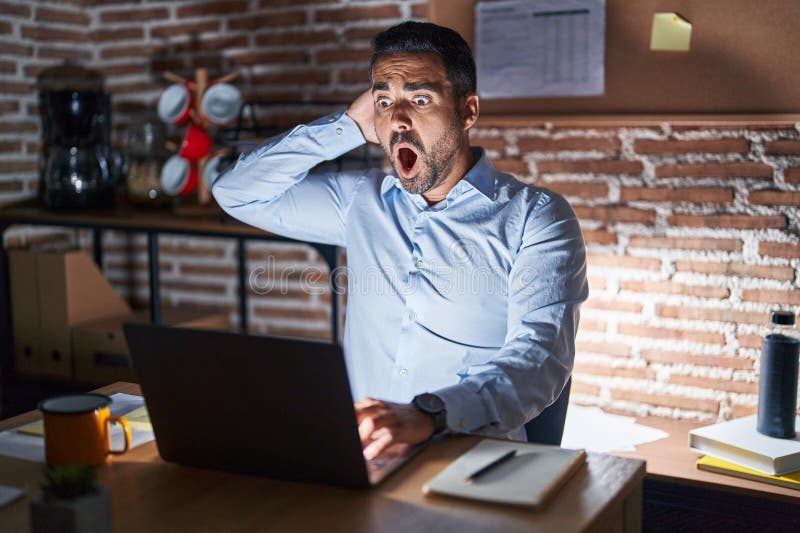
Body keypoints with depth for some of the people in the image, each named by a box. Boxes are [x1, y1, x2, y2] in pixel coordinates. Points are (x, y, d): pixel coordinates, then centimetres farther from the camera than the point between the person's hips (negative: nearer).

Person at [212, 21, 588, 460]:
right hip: (364, 452, 4)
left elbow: (539, 356, -17)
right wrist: (349, 126, 9)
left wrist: (426, 416, -36)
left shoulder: (535, 217, -2)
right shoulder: (363, 200, 14)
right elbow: (238, 193, 18)